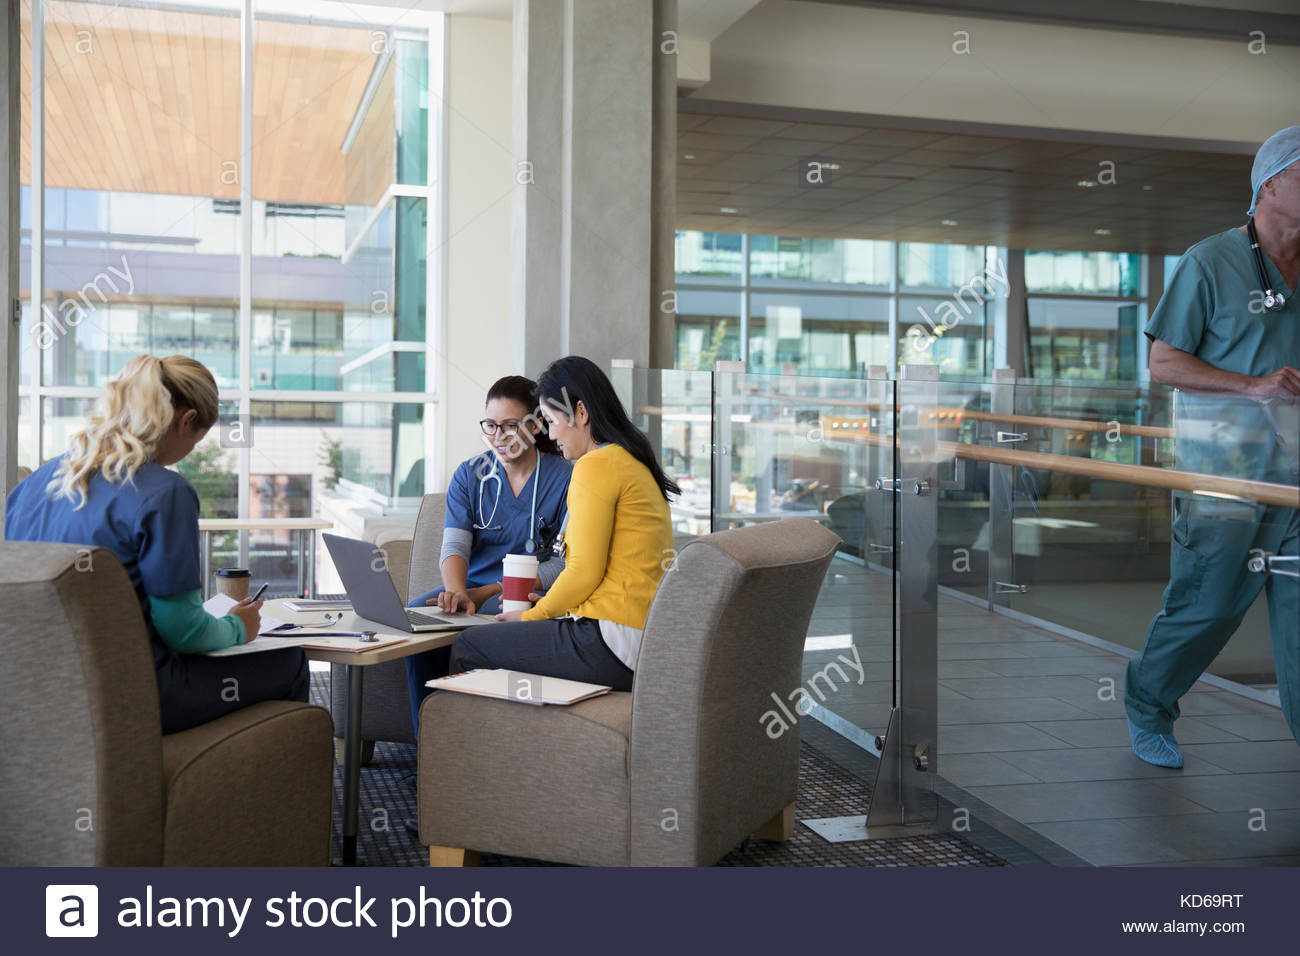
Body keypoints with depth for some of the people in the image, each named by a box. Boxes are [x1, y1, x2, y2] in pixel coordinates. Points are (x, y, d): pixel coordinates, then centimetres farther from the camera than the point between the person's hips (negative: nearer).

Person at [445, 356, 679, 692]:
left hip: (612, 644, -10)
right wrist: (550, 604, 17)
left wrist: (533, 616, 1)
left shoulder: (596, 465, -12)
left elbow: (585, 573, -15)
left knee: (467, 647, 1)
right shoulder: (636, 463, 18)